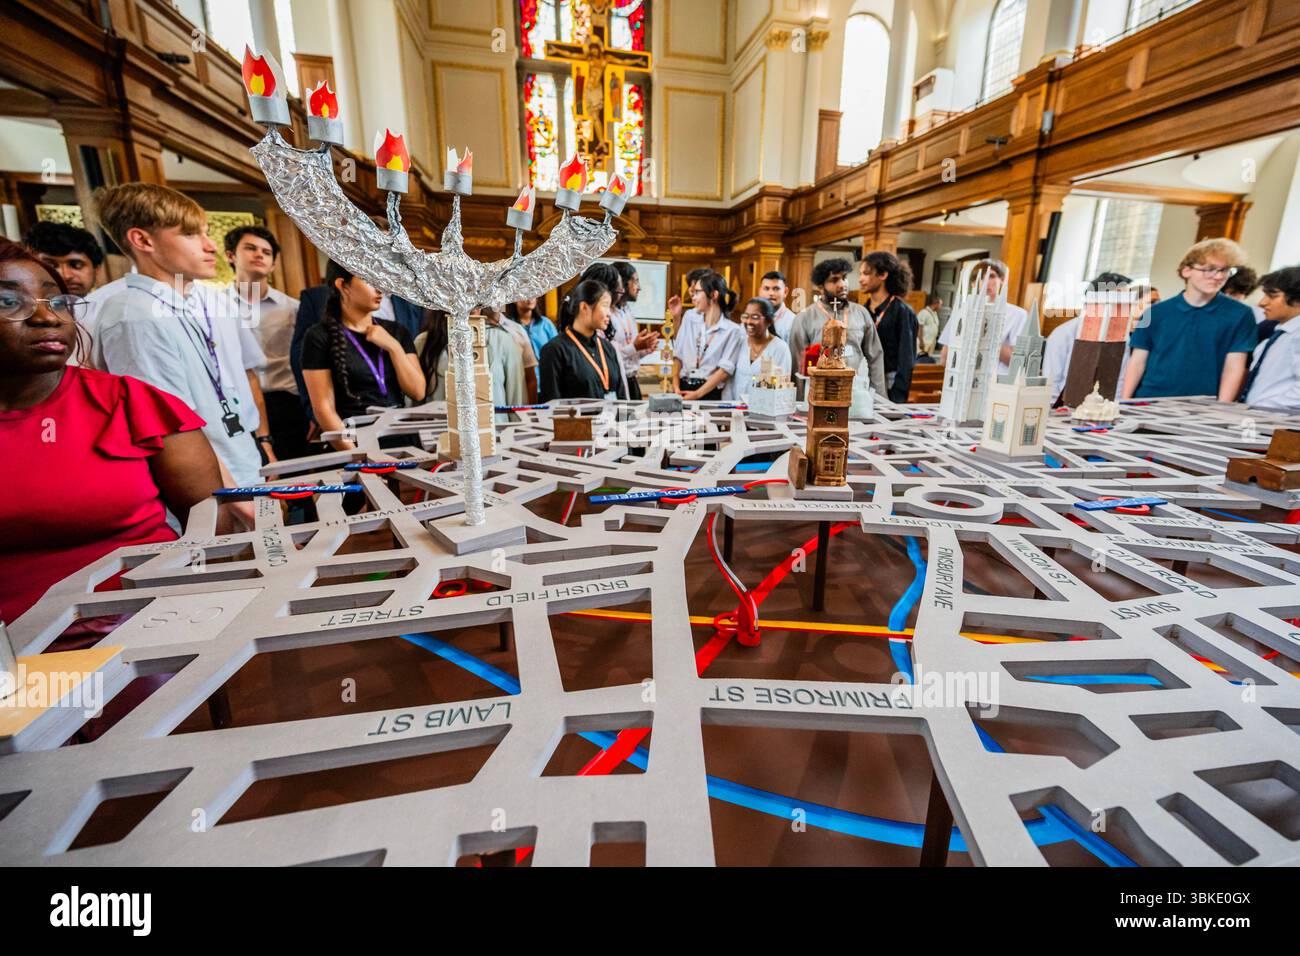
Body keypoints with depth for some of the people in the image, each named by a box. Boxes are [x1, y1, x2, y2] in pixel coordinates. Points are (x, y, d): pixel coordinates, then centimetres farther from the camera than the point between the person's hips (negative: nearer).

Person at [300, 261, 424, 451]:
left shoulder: (396, 332, 14)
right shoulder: (320, 337, 1)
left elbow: (418, 393, 6)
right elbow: (323, 408, -5)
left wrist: (393, 347, -4)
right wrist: (355, 453, -16)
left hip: (401, 436, 3)